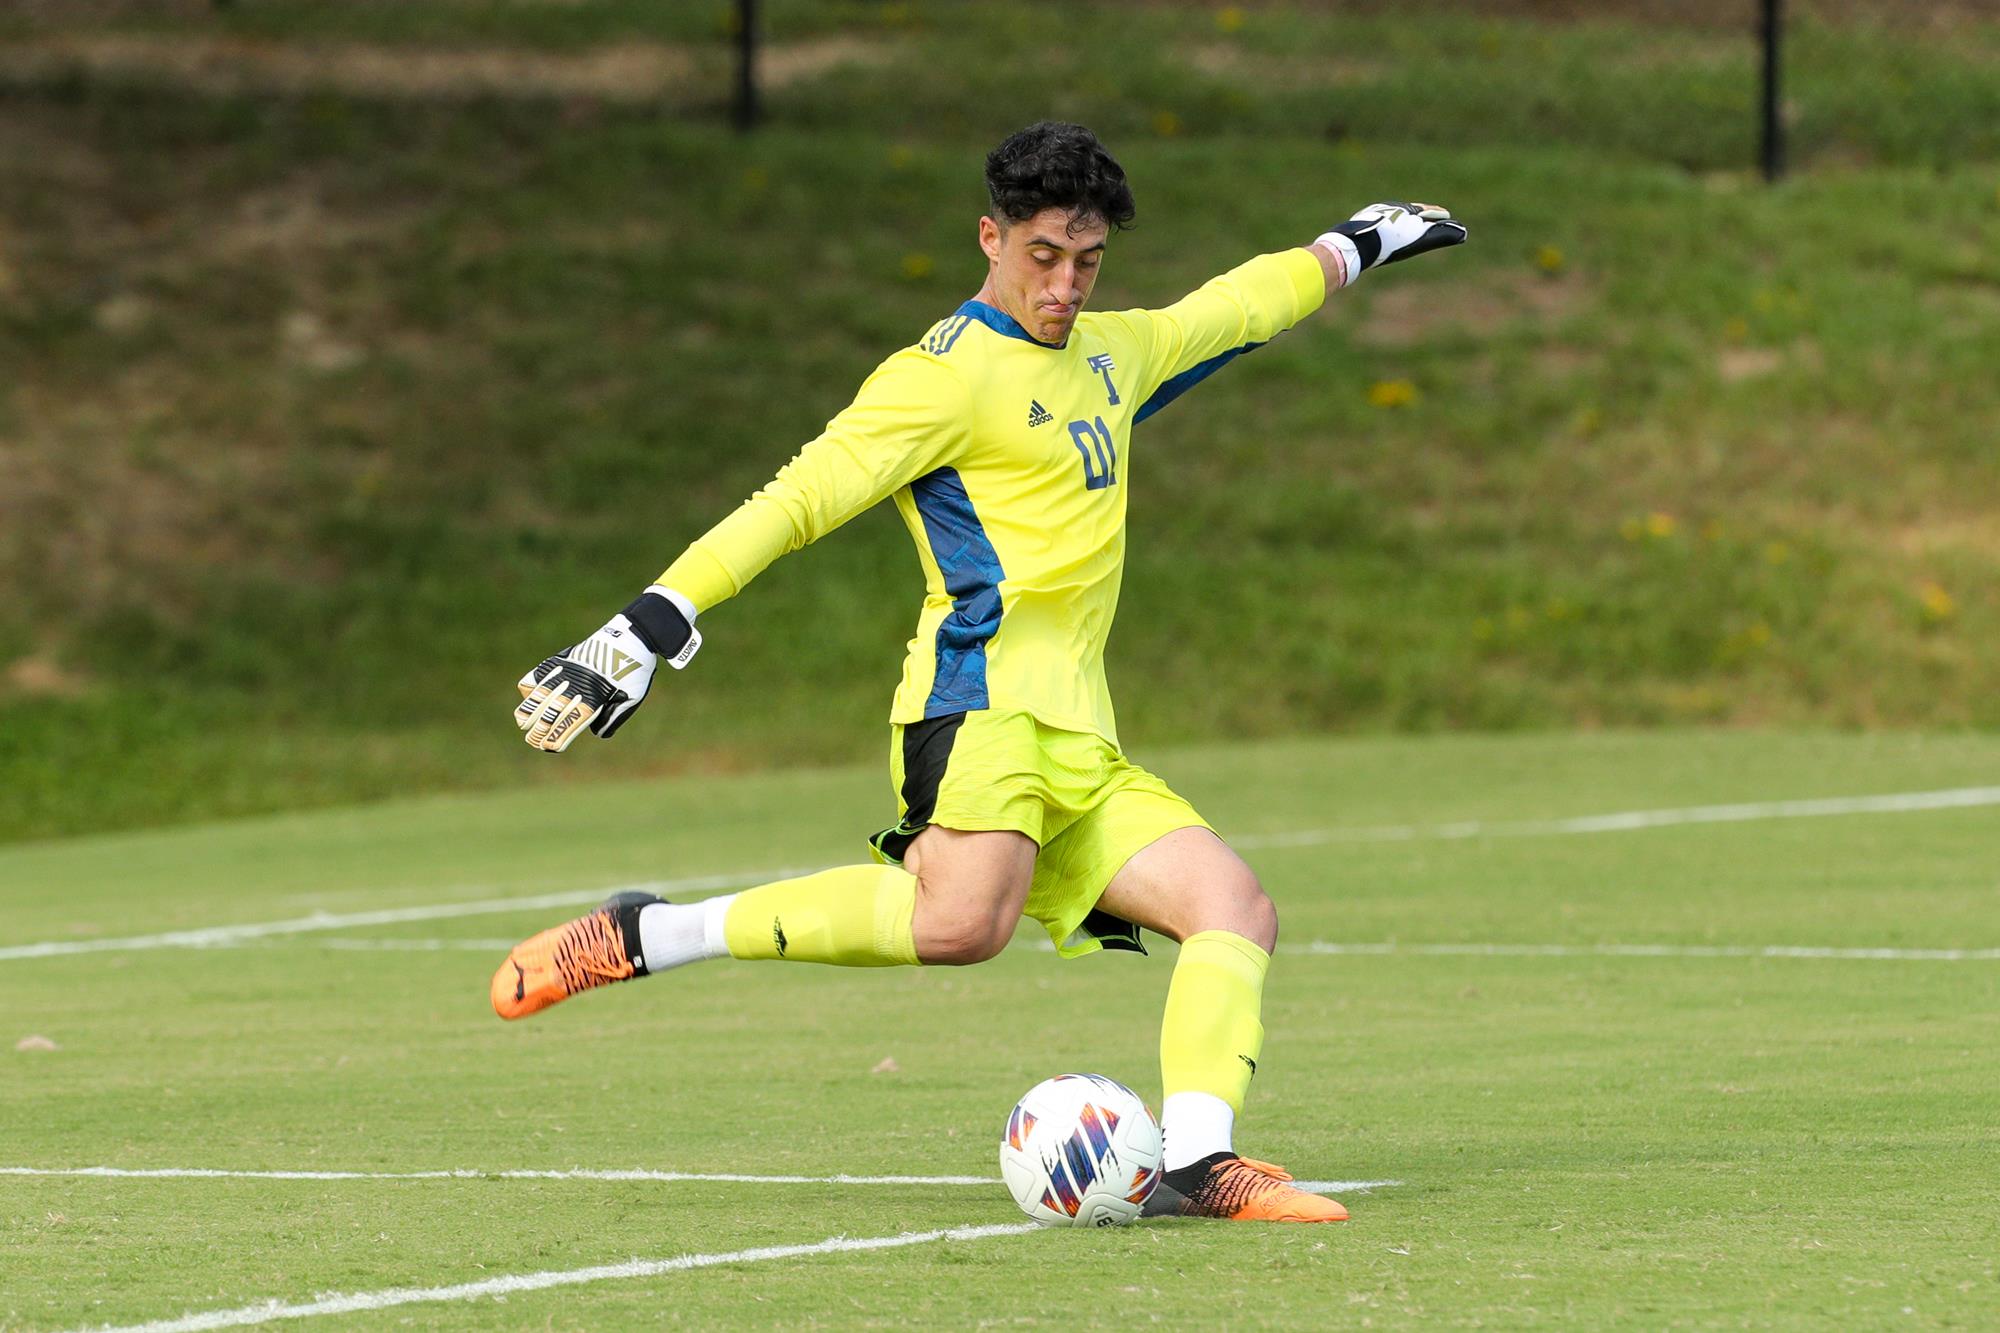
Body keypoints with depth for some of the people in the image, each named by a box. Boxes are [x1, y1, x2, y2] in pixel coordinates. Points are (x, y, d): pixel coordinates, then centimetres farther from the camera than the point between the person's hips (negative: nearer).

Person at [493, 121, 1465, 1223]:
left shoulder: (1110, 355, 23)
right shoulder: (946, 375, -4)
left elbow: (1230, 309, 42)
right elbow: (801, 497, -11)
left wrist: (1350, 248, 55)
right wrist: (655, 621, -19)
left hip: (1078, 739, 9)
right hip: (984, 693, -9)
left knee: (1238, 911, -5)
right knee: (962, 921, -33)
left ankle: (1196, 1165, -16)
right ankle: (643, 937, -25)